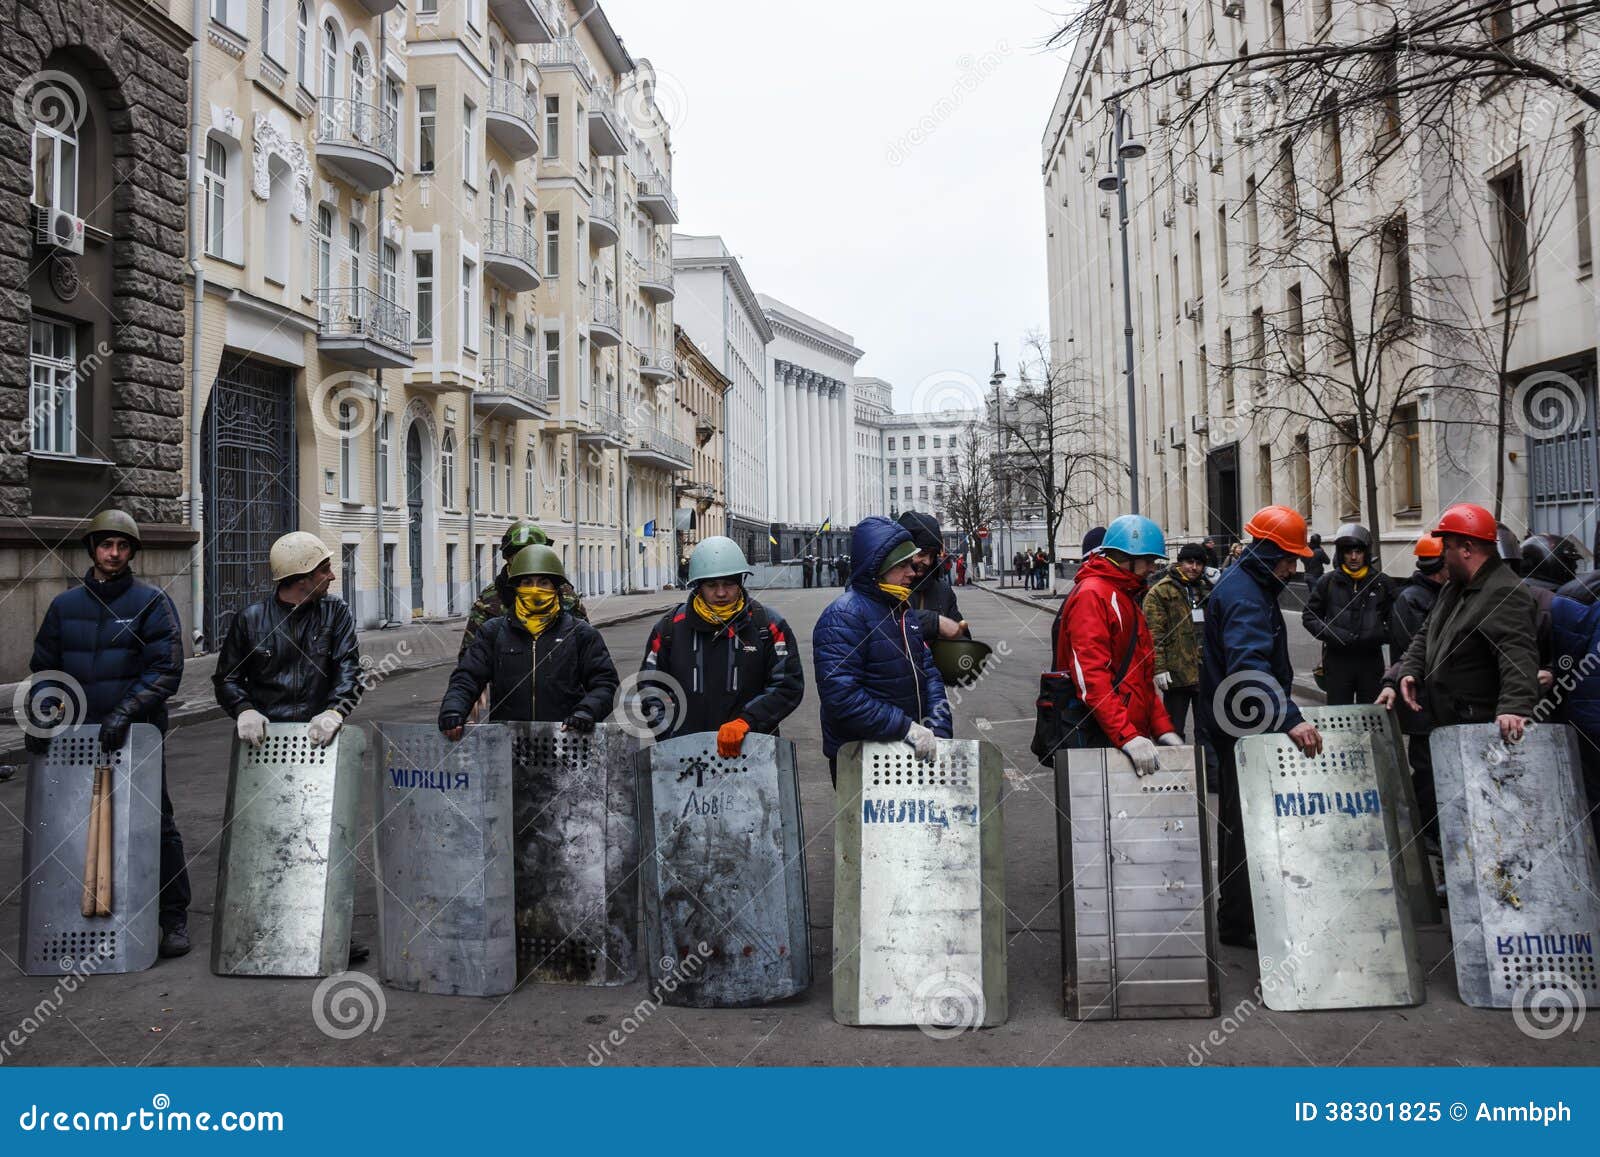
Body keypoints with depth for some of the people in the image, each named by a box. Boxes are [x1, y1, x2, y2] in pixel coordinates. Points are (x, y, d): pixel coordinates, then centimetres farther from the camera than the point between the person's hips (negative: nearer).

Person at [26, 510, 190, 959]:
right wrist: (38, 714, 0)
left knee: (156, 825, -1)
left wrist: (125, 711, -19)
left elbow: (166, 670, -9)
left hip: (139, 736, -4)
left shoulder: (151, 603, -2)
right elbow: (44, 666, 16)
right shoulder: (65, 606, 11)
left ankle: (174, 919, 6)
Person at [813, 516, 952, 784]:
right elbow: (841, 696, -27)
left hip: (909, 752, 8)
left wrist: (939, 733, -5)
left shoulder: (903, 611, 10)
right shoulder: (843, 617, -19)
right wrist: (907, 728, -25)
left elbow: (929, 673, 9)